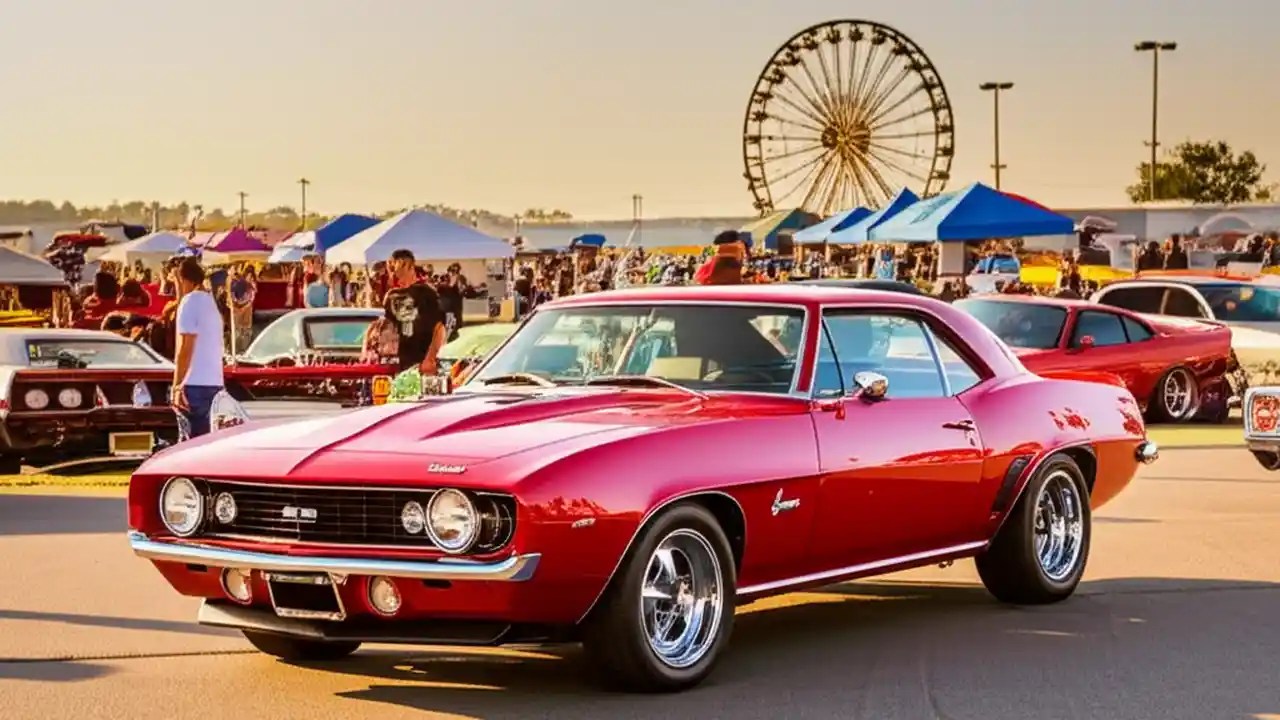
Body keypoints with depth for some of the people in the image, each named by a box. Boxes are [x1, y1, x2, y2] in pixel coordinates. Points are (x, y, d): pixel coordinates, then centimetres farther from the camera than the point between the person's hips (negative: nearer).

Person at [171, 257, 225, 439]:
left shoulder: (190, 302, -10)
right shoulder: (211, 302, 16)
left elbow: (185, 348, -15)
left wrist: (177, 386, -15)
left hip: (196, 384, -8)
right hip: (214, 382, 8)